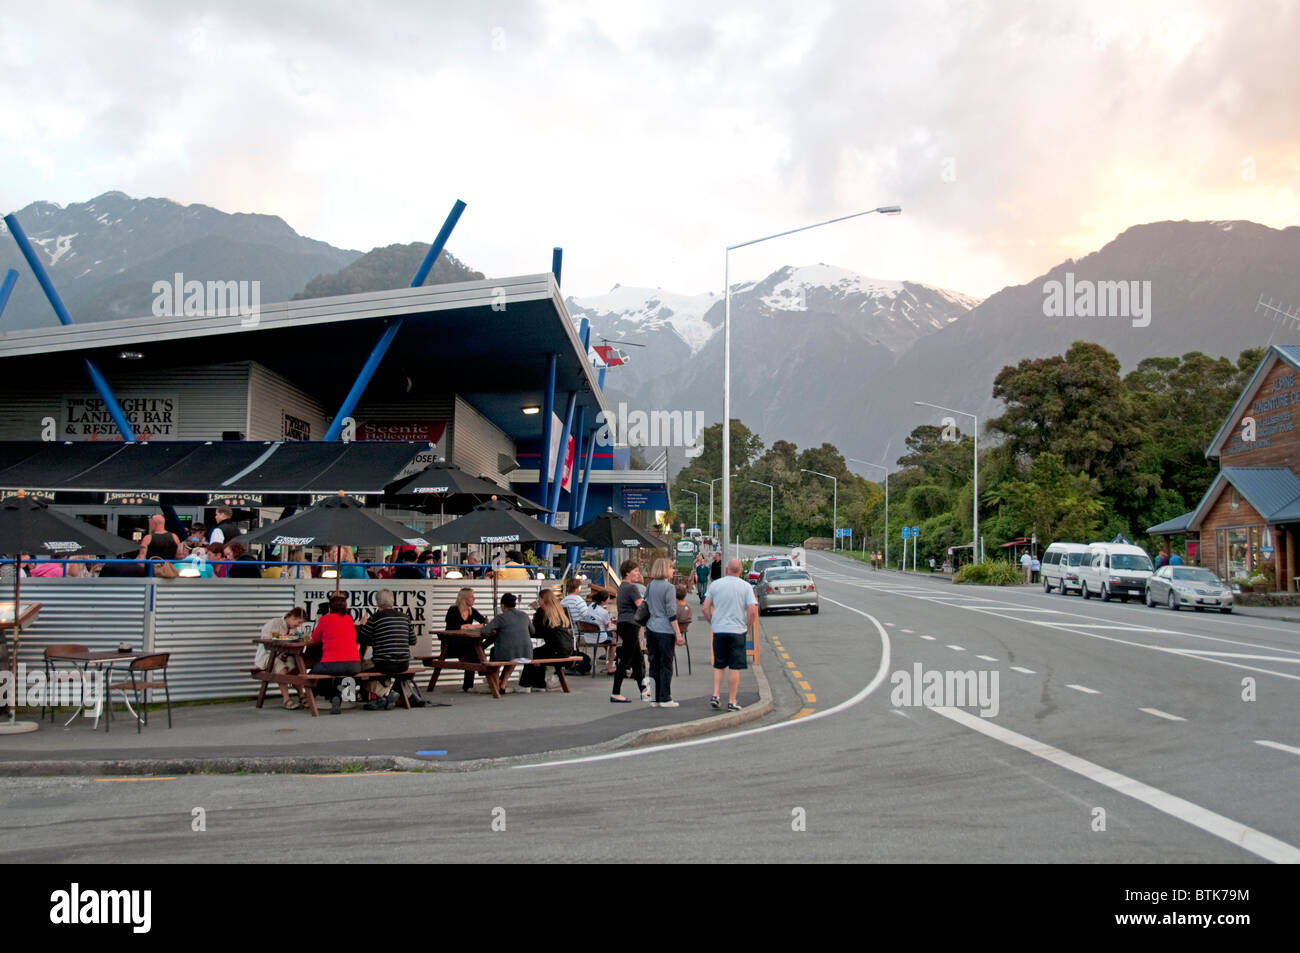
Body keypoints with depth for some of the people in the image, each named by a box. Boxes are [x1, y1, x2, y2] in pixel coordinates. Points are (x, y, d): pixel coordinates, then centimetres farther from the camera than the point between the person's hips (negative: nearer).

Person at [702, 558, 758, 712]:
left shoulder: (715, 585, 3)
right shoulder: (746, 586, -3)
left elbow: (705, 608, 1)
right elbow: (752, 611, -11)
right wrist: (748, 627, 3)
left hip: (719, 630, 2)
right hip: (738, 630, -2)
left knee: (718, 666, 16)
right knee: (735, 668, 3)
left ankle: (715, 695, 5)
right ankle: (732, 702, 4)